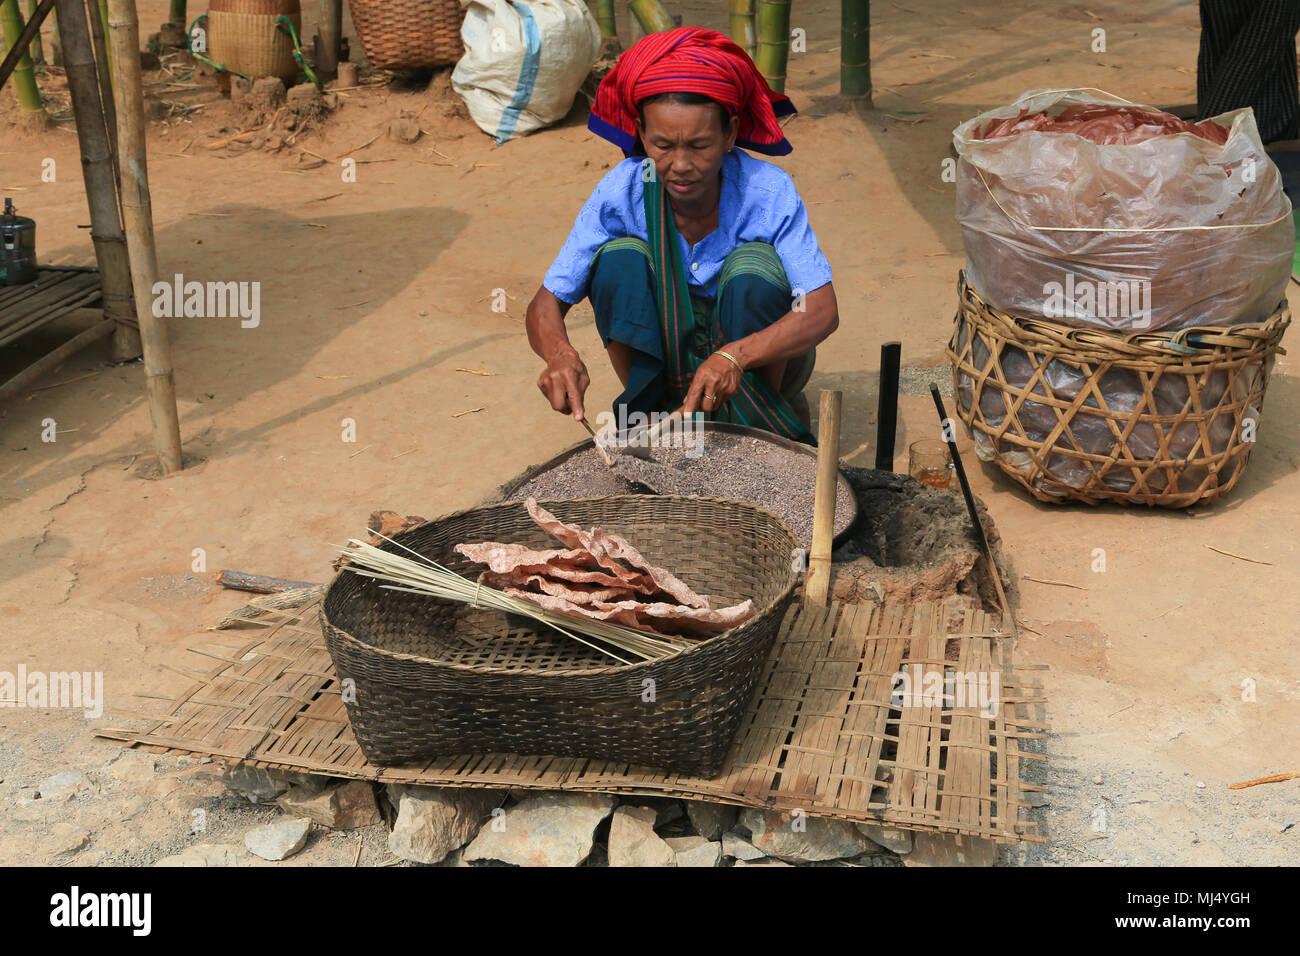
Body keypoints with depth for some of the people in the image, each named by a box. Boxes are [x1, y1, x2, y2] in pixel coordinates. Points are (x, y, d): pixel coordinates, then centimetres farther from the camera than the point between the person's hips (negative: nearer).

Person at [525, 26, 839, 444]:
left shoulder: (769, 190, -22)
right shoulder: (621, 191, -18)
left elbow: (823, 311, -29)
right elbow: (545, 304, -17)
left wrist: (734, 356, -47)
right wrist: (559, 353, -42)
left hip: (762, 358, -1)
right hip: (662, 353, 1)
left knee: (753, 265, -30)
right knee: (619, 256, -24)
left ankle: (758, 425, -11)